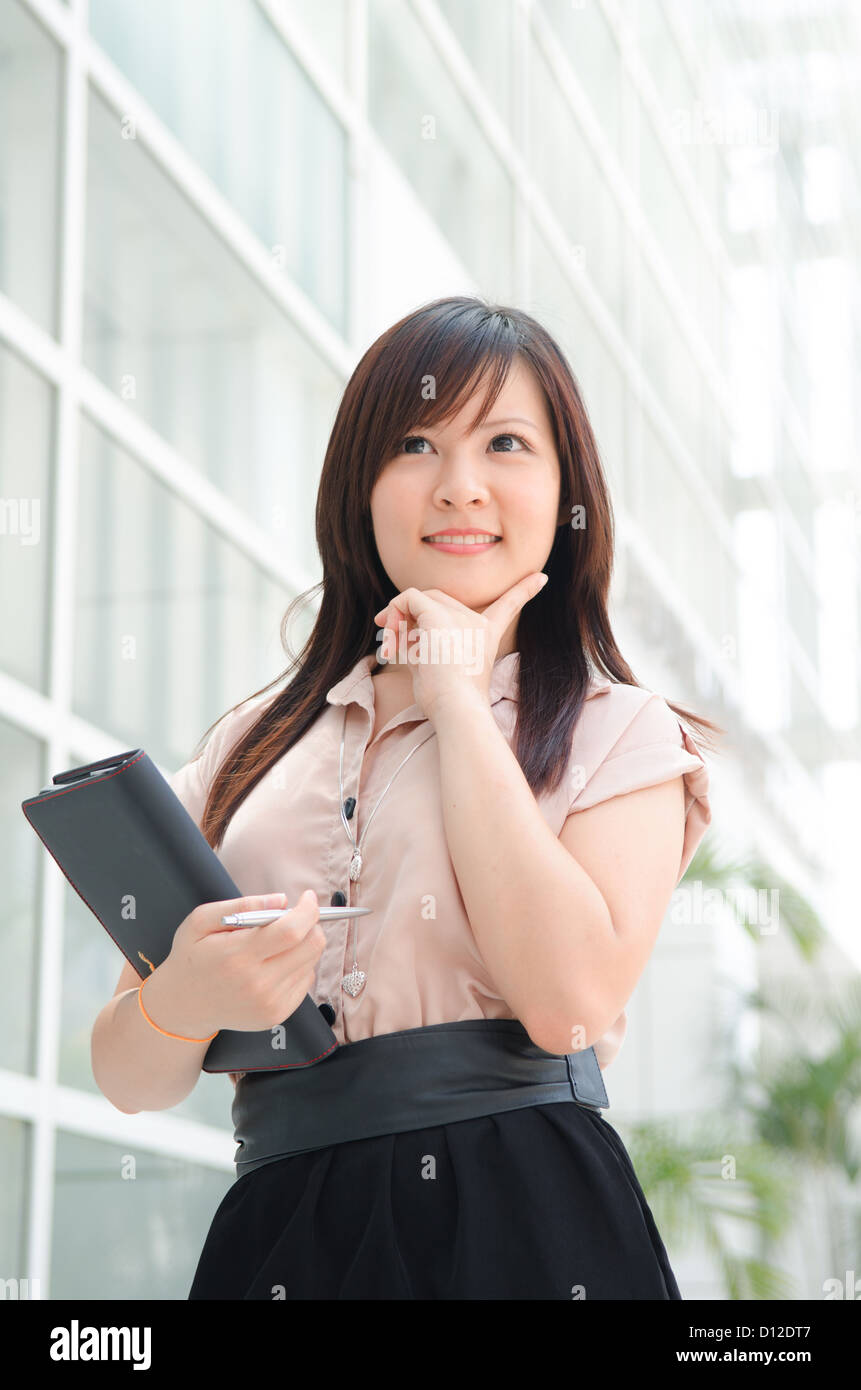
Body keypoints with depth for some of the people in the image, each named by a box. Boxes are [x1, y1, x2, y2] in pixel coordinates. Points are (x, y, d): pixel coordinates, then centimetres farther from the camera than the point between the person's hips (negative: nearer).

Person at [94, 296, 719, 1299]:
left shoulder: (619, 735, 5)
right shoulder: (256, 743, 13)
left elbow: (569, 998, -15)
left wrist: (456, 696, -6)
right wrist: (181, 1003, -14)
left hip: (524, 1228, -3)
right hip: (280, 1233, 3)